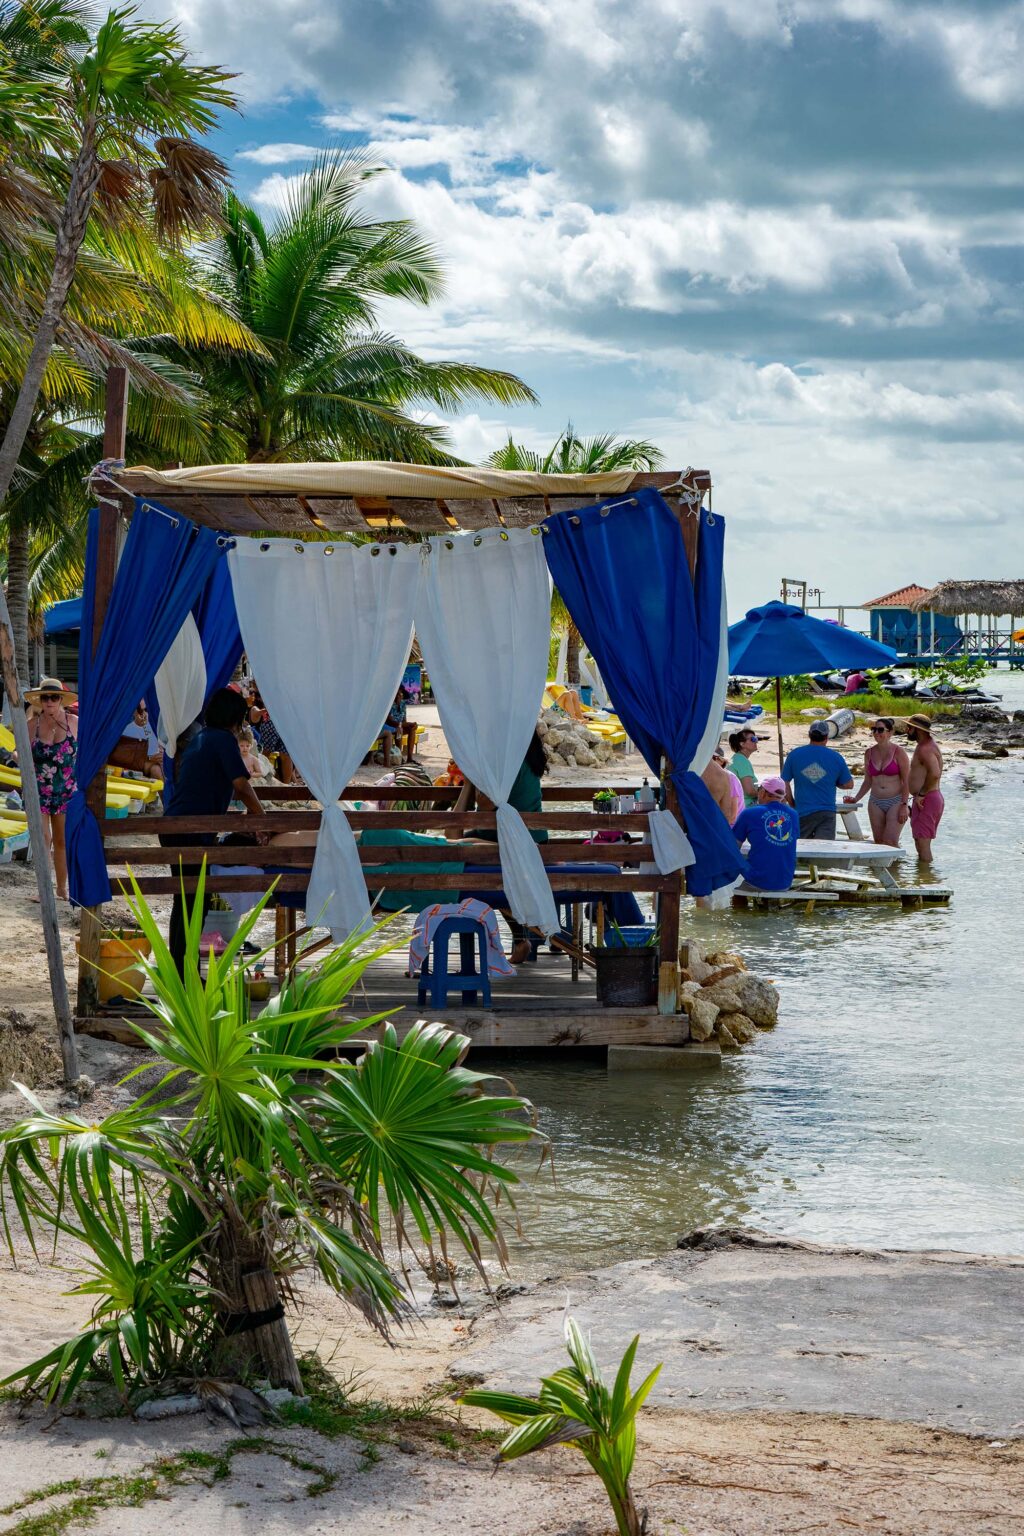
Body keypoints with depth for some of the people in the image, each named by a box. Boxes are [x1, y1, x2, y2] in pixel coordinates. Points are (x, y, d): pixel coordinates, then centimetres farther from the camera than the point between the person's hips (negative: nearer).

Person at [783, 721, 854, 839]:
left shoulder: (795, 754, 2)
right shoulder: (836, 757, 1)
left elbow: (785, 783, 4)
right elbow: (849, 784, 9)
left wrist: (792, 804, 16)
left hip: (803, 813, 0)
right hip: (827, 812, 0)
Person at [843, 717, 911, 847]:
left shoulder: (898, 751, -6)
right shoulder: (869, 752, 7)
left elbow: (906, 781, -7)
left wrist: (904, 805, -13)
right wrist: (856, 799, 4)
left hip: (896, 802, -5)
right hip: (876, 803, 5)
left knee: (891, 842, -16)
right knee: (879, 842, 3)